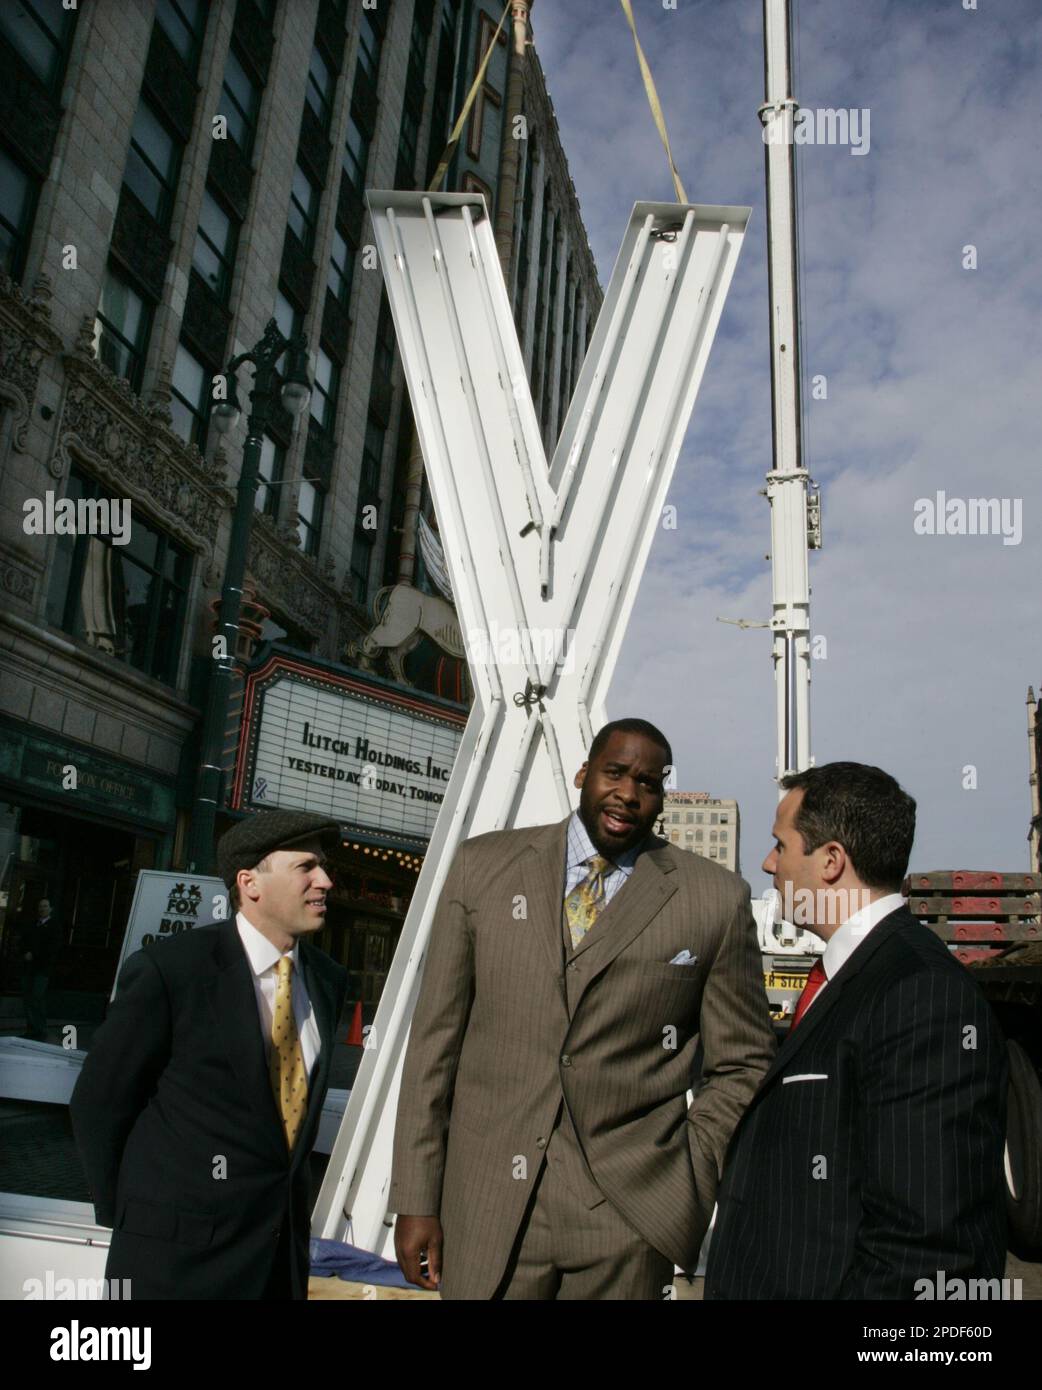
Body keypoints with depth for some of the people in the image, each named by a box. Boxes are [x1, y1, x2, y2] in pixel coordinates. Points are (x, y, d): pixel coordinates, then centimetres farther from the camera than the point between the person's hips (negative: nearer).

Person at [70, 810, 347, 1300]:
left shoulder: (326, 979, 0)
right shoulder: (168, 969, -16)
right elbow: (99, 1104, -8)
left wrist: (291, 1199, 13)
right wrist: (125, 1220, 0)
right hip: (181, 1248, -5)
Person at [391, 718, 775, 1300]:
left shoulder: (714, 898, -3)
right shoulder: (484, 865, 1)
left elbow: (742, 1065, 5)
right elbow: (436, 1036, 2)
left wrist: (687, 1188, -5)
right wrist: (417, 1199, 1)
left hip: (626, 1214, 0)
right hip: (490, 1208, 1)